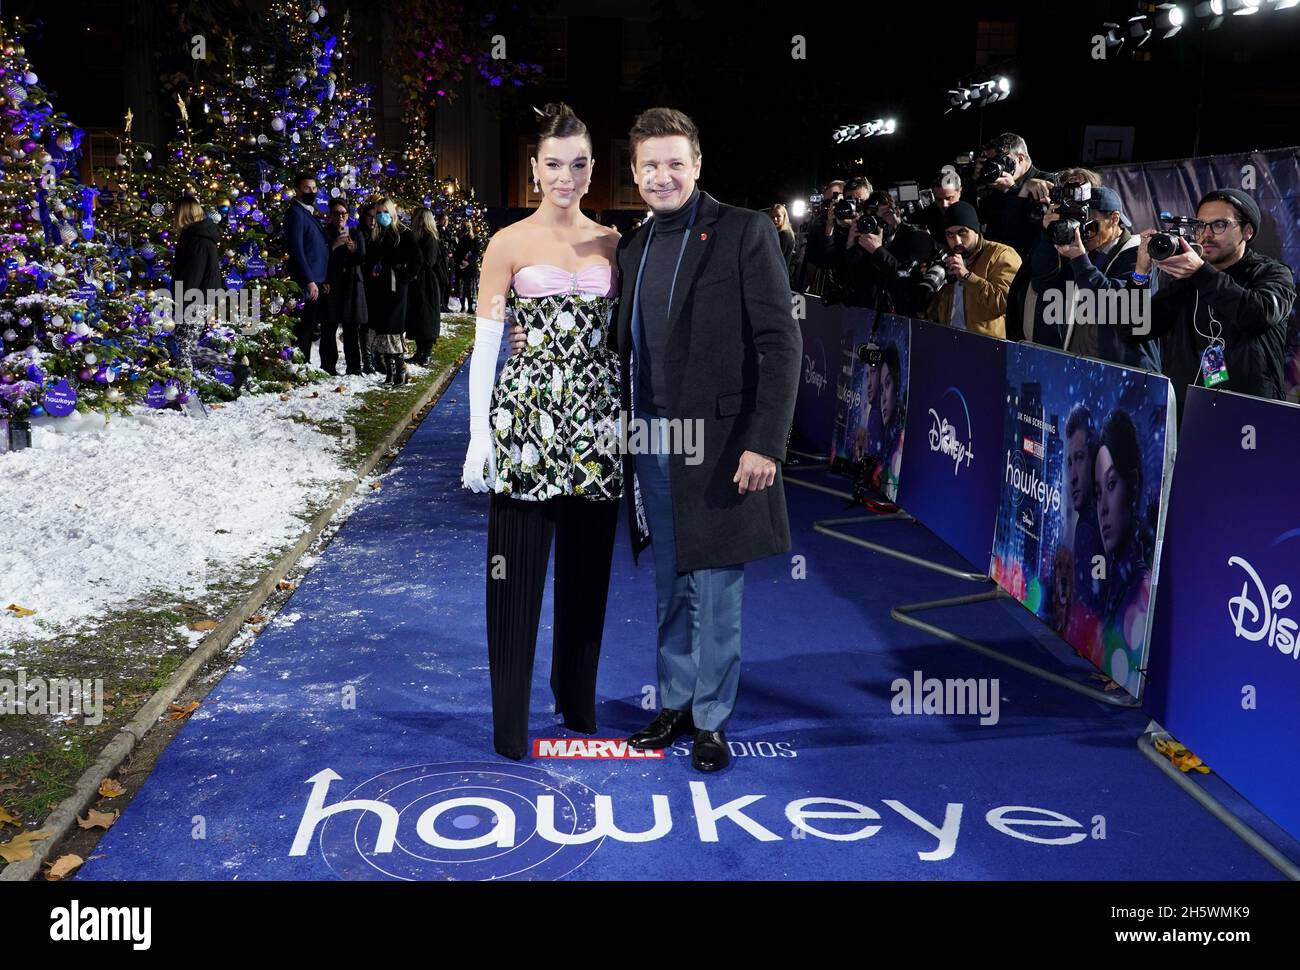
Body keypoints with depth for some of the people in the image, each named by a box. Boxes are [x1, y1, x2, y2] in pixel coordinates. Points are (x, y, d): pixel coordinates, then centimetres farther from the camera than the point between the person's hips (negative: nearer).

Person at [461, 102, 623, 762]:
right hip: (525, 422, -3)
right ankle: (511, 719, 13)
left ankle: (577, 700, 28)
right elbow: (484, 343, -3)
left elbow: (619, 337, 14)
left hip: (596, 424, 4)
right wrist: (479, 434, -8)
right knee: (517, 571, 1)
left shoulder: (611, 244, 9)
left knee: (587, 567, 11)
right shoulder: (509, 245, -2)